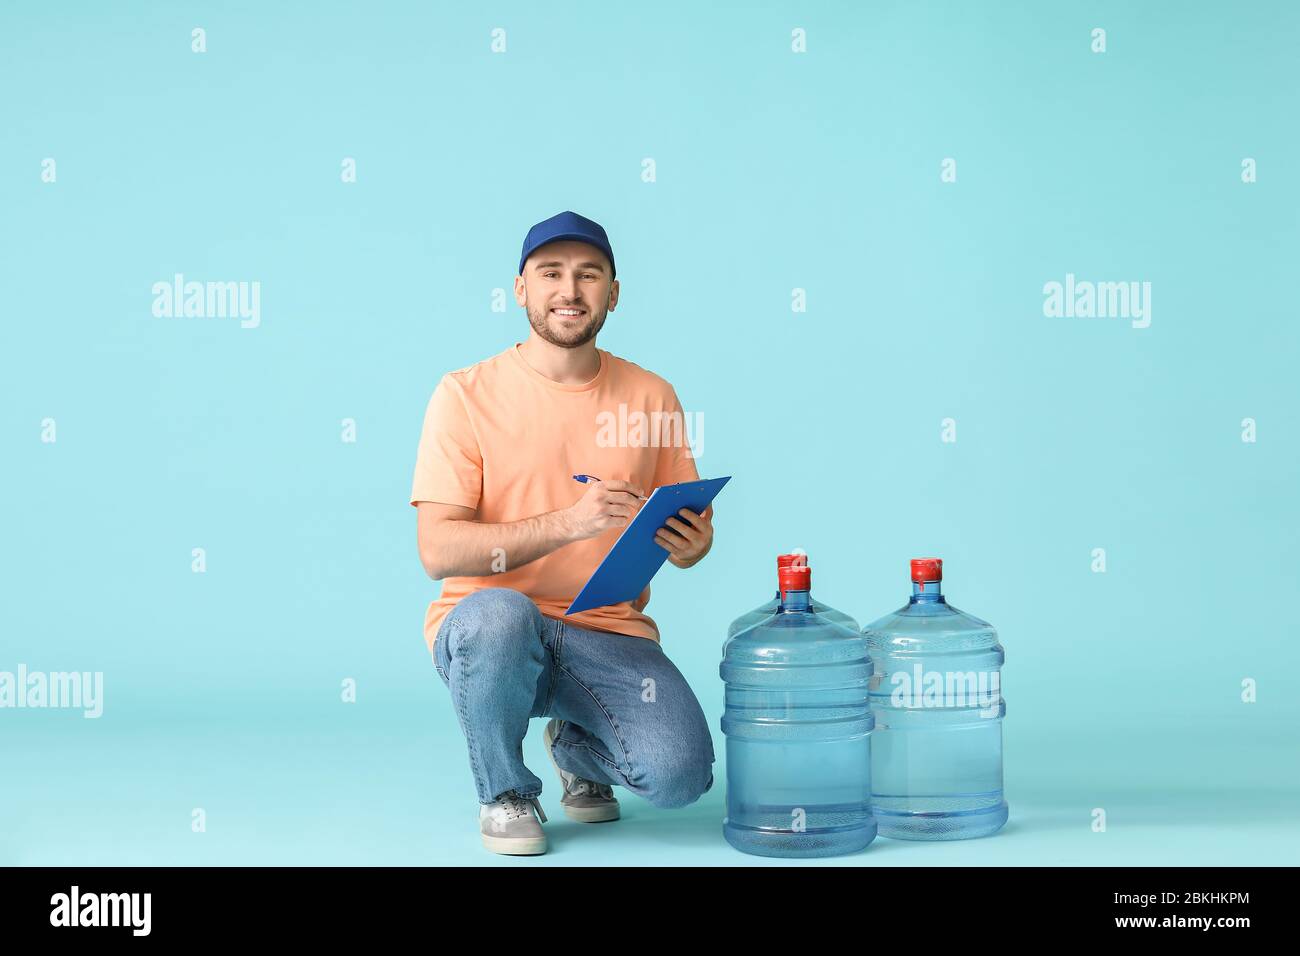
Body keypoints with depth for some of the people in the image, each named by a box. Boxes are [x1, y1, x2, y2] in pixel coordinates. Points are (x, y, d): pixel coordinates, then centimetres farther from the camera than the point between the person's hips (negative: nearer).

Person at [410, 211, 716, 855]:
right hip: (485, 629, -2)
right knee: (498, 613, -38)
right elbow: (438, 551, -14)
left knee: (680, 773, -23)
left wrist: (693, 543, -14)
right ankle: (505, 793, -6)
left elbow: (688, 532, 12)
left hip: (609, 635, 2)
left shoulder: (651, 398, 5)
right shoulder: (466, 394, -5)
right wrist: (566, 523, -27)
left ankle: (576, 746, 16)